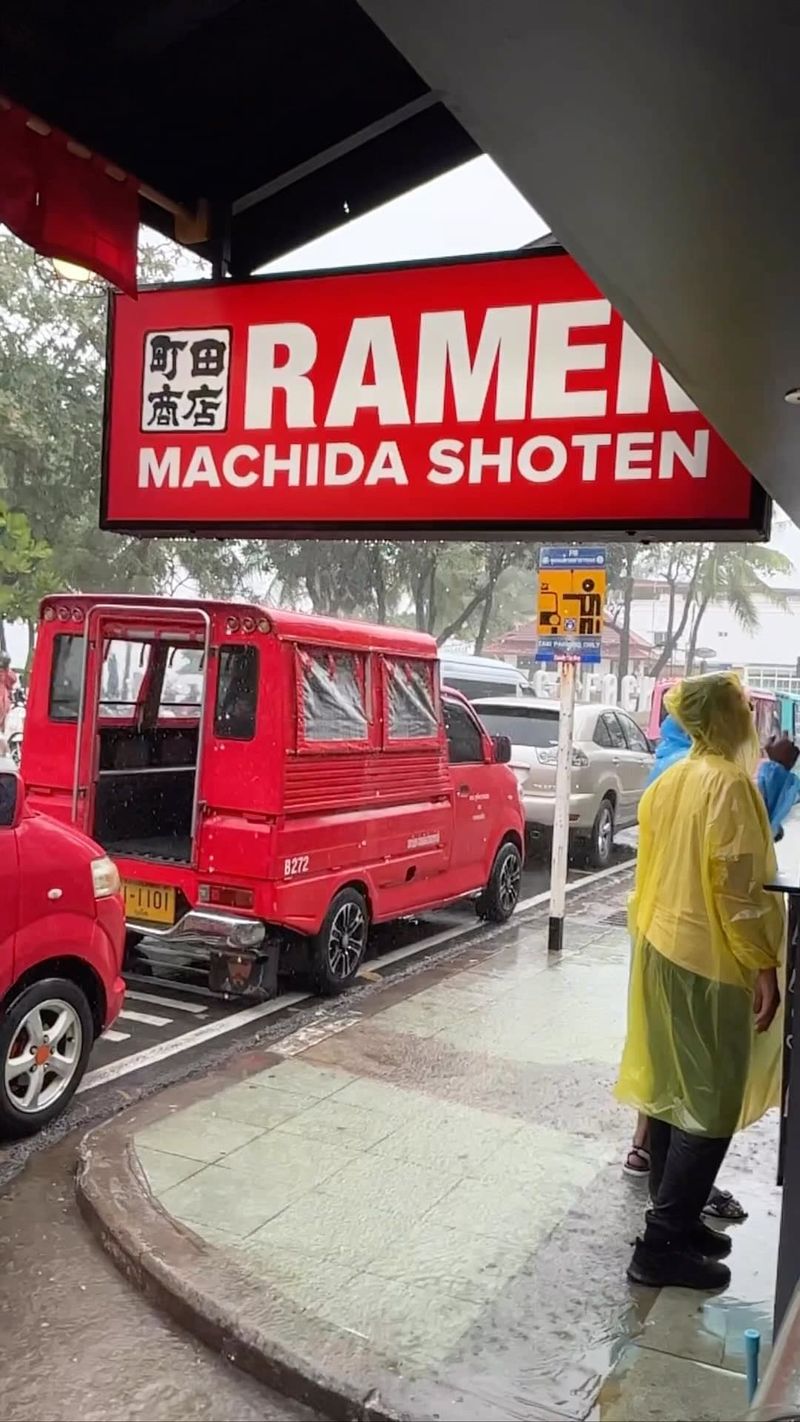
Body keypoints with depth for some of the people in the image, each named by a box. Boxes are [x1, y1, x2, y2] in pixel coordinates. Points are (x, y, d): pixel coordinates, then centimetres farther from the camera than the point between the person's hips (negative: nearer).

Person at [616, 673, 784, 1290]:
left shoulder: (670, 781, 8)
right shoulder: (729, 782, -18)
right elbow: (736, 885, -21)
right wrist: (764, 966, -15)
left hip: (662, 949, 9)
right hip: (709, 961, -9)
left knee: (674, 1088, 16)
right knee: (711, 1103, 0)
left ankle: (674, 1216, 28)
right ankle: (663, 1245, 5)